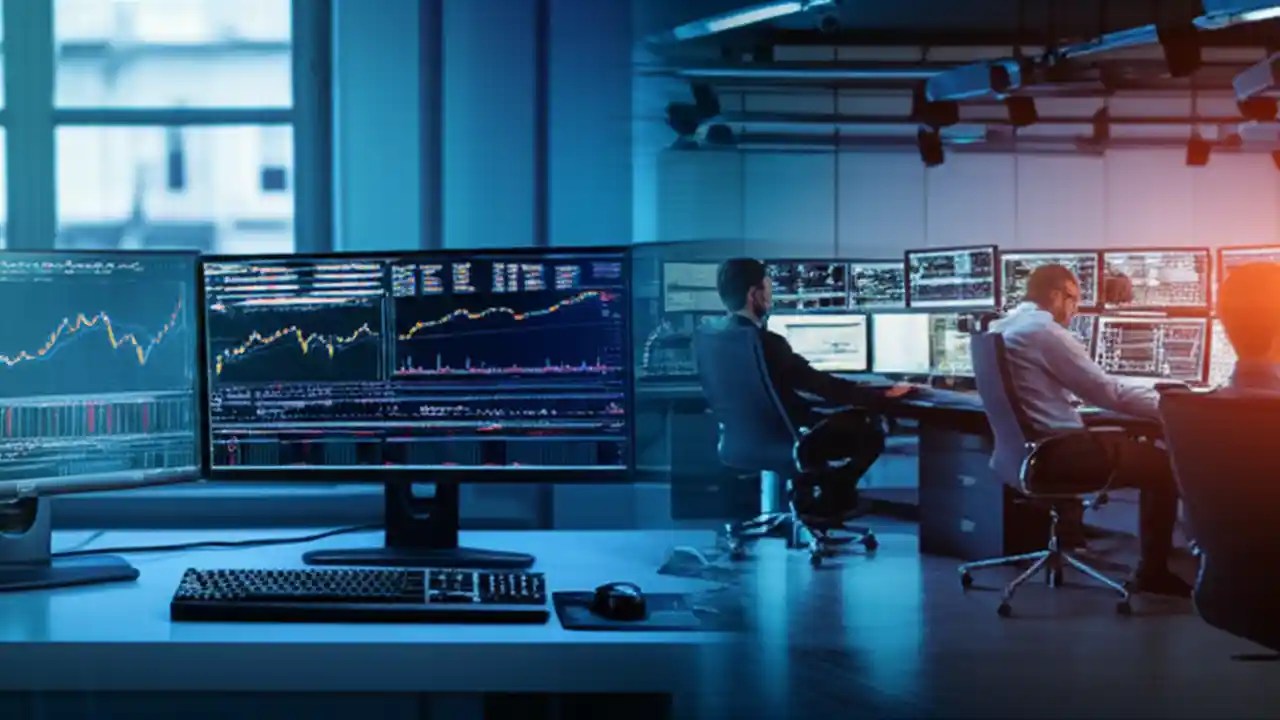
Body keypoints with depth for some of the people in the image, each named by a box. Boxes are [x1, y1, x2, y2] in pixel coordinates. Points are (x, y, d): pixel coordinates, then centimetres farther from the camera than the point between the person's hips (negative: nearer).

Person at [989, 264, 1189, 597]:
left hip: (1020, 452, 10)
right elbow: (1108, 391, -13)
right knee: (1162, 465, 1)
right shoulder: (1045, 331, -16)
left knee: (1125, 442, 27)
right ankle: (1153, 573, 8)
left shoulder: (1001, 327, 12)